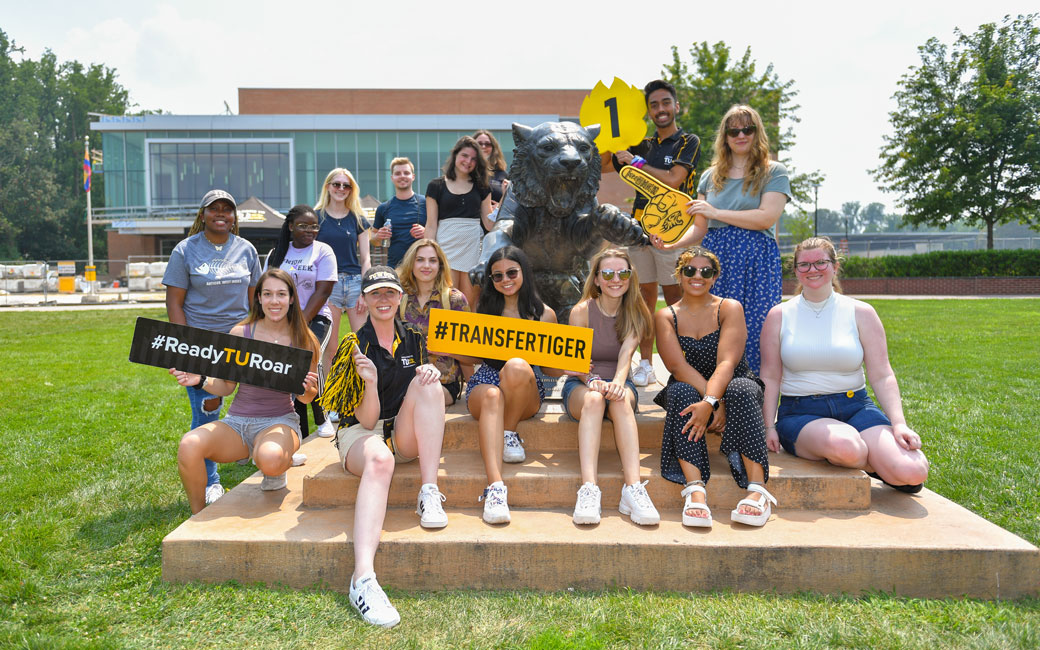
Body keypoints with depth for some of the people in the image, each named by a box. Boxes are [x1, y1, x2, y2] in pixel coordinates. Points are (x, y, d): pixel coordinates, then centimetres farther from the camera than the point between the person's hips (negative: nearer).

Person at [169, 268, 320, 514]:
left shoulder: (303, 340, -2)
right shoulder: (240, 333, 0)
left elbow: (307, 398, 6)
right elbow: (226, 386, 8)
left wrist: (305, 389, -17)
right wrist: (199, 381, -11)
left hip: (279, 421, -2)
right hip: (237, 421, 2)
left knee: (270, 460, -37)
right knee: (188, 445, -27)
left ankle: (277, 470, 4)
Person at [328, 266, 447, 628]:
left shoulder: (413, 338, 6)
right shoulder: (355, 346, -7)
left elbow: (426, 395, 14)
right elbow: (367, 421, -10)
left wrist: (430, 374, -9)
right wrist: (370, 383, -29)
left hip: (405, 435, 4)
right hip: (359, 434, -4)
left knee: (428, 382, -24)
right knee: (380, 459, -39)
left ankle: (429, 495, -28)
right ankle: (363, 578, -54)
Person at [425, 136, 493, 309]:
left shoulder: (481, 187, 13)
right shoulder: (436, 186, 7)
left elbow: (489, 223, 9)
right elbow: (431, 225, 4)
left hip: (473, 248, 2)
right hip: (446, 248, -2)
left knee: (470, 306, 2)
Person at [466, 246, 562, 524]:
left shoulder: (544, 314, 10)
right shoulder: (483, 310, 14)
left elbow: (551, 367, 12)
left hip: (527, 391, 0)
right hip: (484, 382, 1)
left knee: (517, 366, -36)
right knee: (492, 396, -38)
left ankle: (509, 434, -13)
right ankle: (495, 486, -50)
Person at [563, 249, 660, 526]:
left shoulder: (636, 314, 4)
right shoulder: (581, 311, -1)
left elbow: (626, 353, -13)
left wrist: (618, 382, -34)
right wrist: (592, 380, -31)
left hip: (618, 382, 1)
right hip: (581, 383, -1)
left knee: (621, 400, -35)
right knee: (594, 399, -37)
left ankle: (633, 487, -47)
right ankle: (588, 488, -50)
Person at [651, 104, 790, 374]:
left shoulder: (774, 172, 5)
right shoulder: (711, 176, 18)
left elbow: (766, 218, -10)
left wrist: (716, 212, -9)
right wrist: (670, 244, -1)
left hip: (756, 261, -3)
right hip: (715, 257, 4)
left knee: (753, 332, -8)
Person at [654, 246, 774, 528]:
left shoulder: (730, 308, -1)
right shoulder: (665, 317, 3)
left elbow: (727, 362, -16)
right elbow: (678, 366, -11)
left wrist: (709, 402, -34)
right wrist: (716, 402, -25)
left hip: (733, 387, 0)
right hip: (692, 391, 1)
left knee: (740, 390, -33)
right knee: (681, 392, -32)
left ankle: (757, 489, -39)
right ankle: (695, 489, -42)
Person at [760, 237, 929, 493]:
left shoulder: (861, 313, 6)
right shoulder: (779, 316, 5)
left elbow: (882, 376, 2)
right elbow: (770, 377, 4)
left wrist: (899, 423, -11)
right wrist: (769, 426, -7)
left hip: (856, 407, 1)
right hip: (800, 413, -1)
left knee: (911, 472, -24)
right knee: (844, 446, -35)